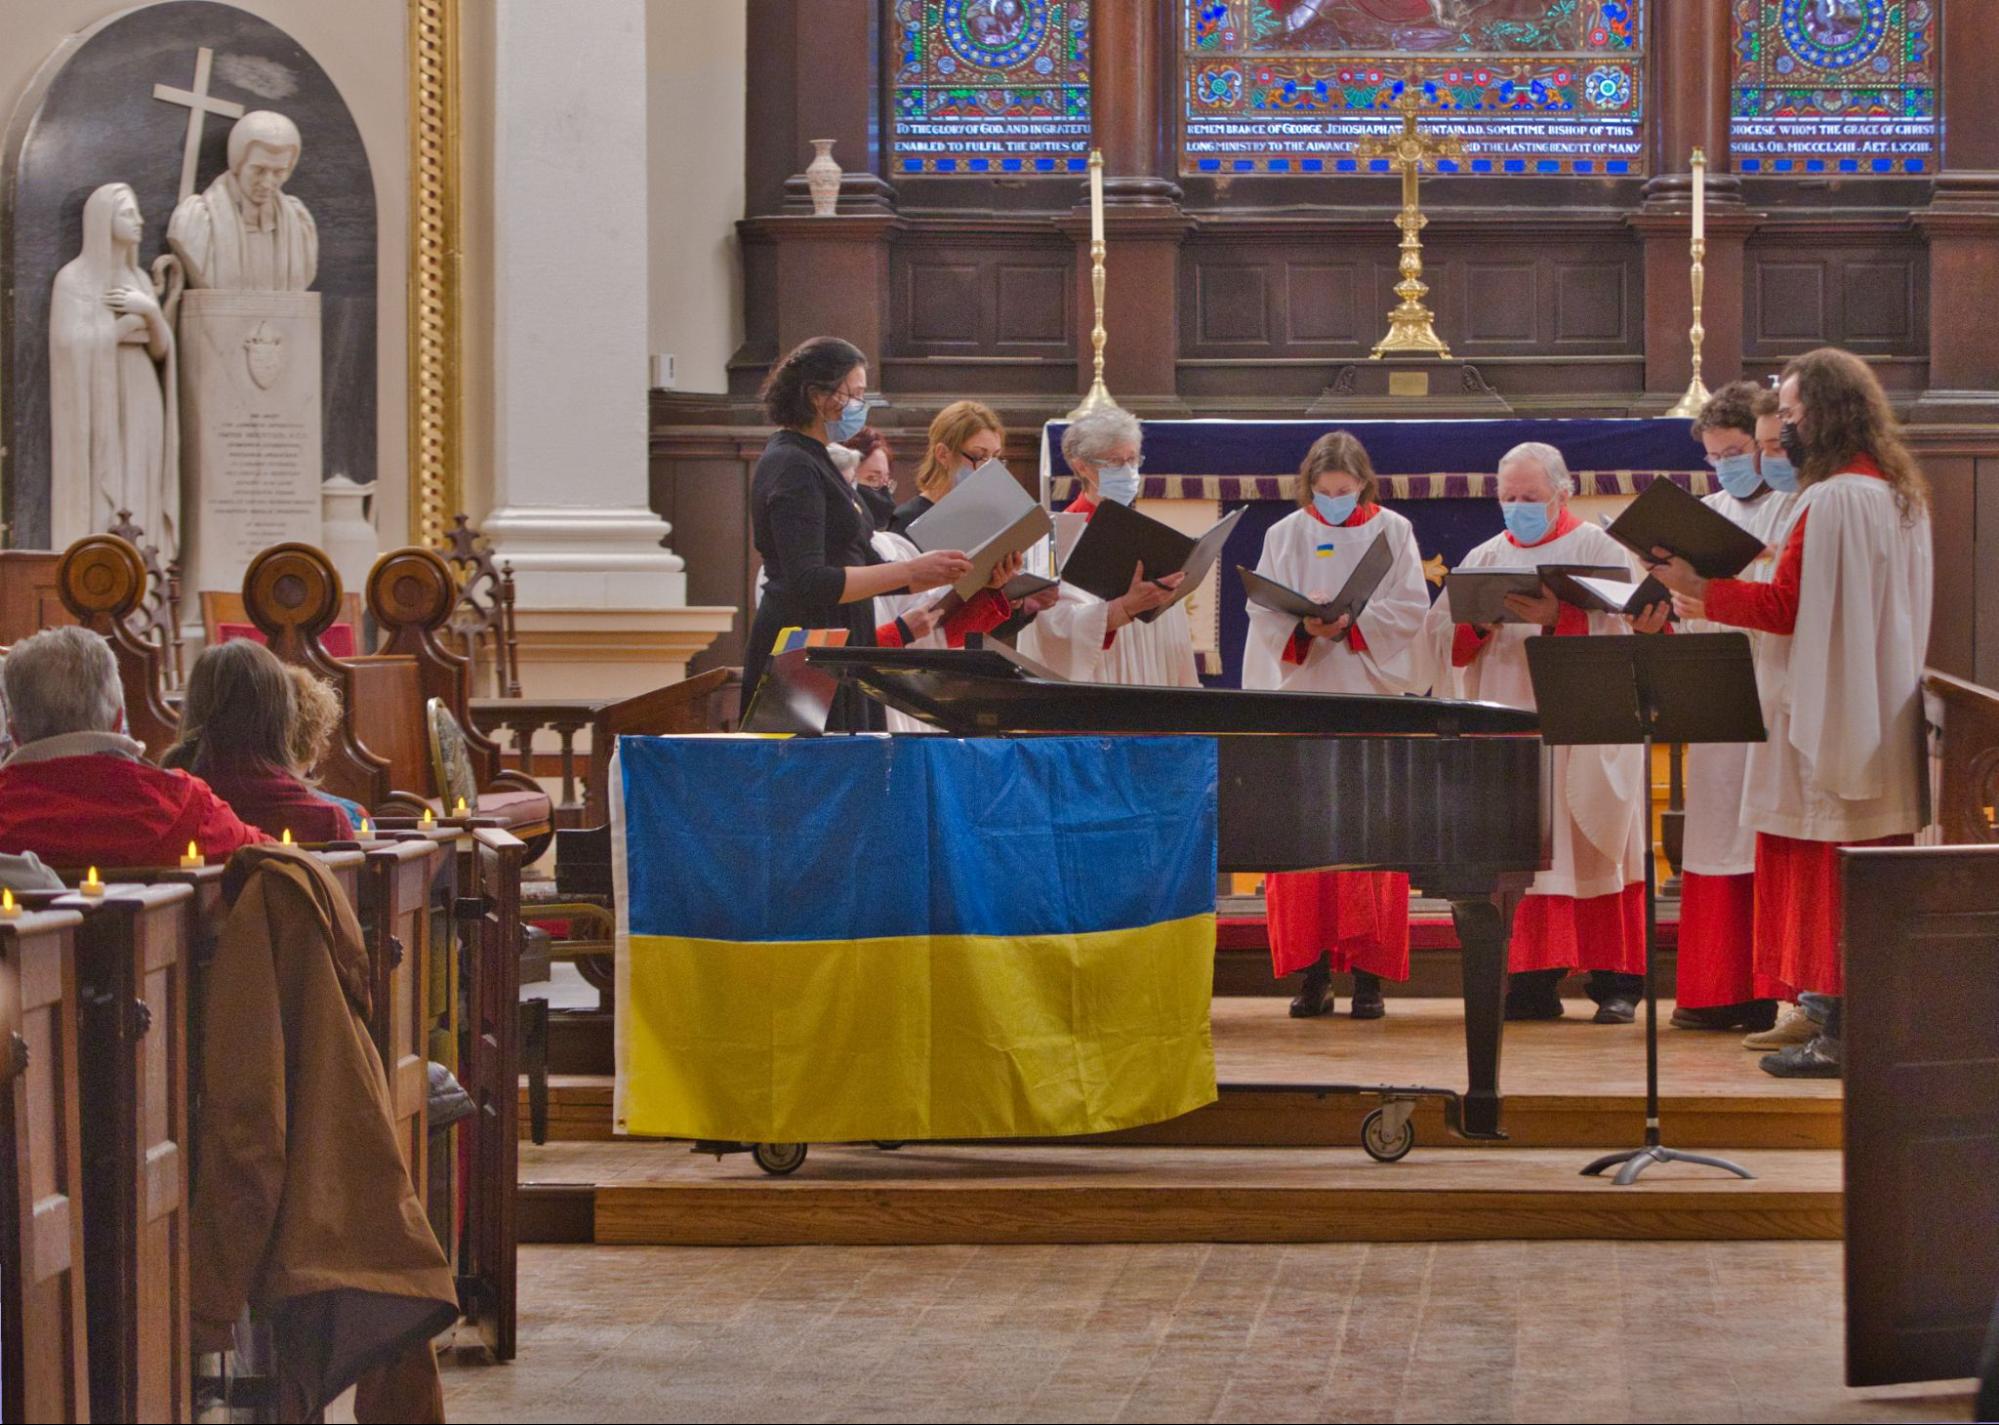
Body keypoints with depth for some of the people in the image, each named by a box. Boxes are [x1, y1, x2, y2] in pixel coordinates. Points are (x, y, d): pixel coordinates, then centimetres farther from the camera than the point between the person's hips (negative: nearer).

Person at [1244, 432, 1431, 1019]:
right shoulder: (1285, 535, 9)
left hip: (1371, 698, -1)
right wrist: (1304, 629, -17)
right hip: (1301, 696, 1)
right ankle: (1314, 973, 0)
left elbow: (1411, 608, -1)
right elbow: (1264, 612, 4)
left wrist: (1352, 623, -16)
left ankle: (1368, 975, -3)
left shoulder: (1393, 532, 7)